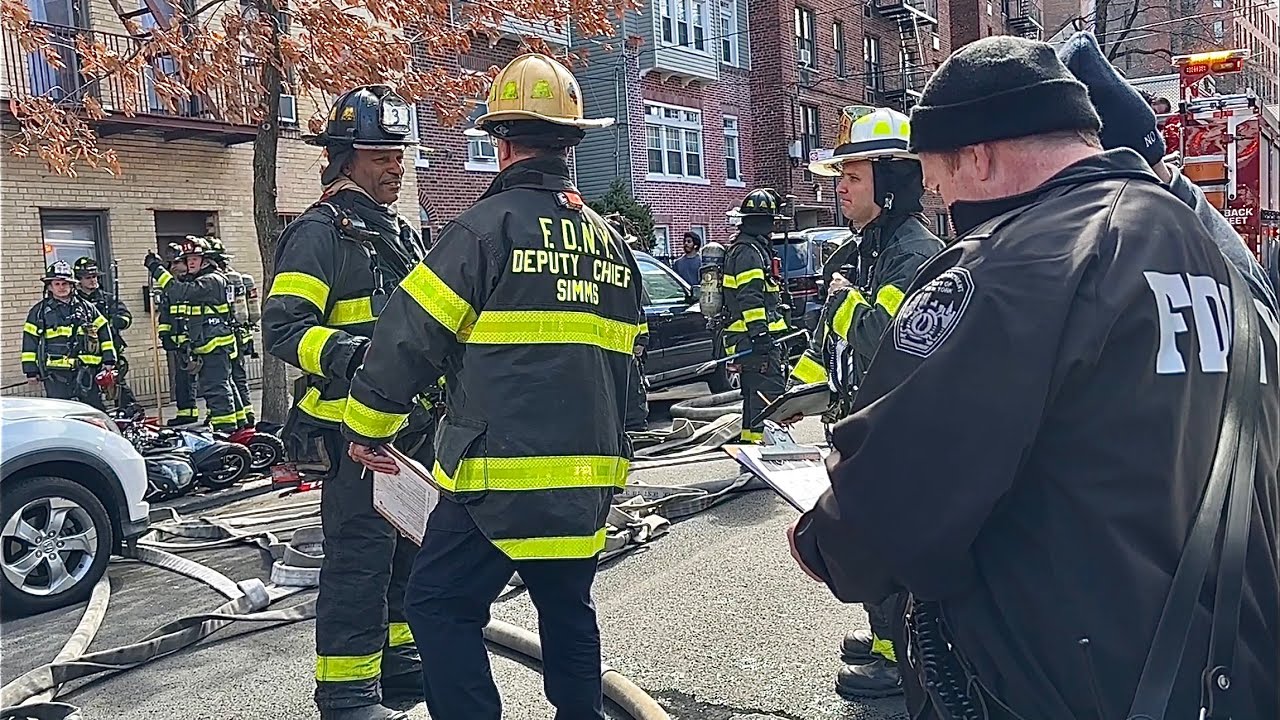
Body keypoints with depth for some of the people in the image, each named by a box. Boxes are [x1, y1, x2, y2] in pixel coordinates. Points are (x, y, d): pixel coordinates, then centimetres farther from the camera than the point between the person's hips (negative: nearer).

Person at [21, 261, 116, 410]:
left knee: (96, 408, 4)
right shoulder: (39, 311, 6)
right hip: (56, 374, -2)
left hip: (86, 371, 2)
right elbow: (30, 341, 6)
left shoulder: (86, 307, 11)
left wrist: (108, 359, 7)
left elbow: (104, 332, 14)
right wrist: (31, 371, 1)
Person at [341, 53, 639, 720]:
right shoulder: (611, 240, 12)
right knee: (567, 608, 20)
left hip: (501, 473, -7)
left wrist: (368, 425, 5)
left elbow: (410, 336, -9)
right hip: (588, 477, 7)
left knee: (440, 606, 6)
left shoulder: (486, 226, -10)